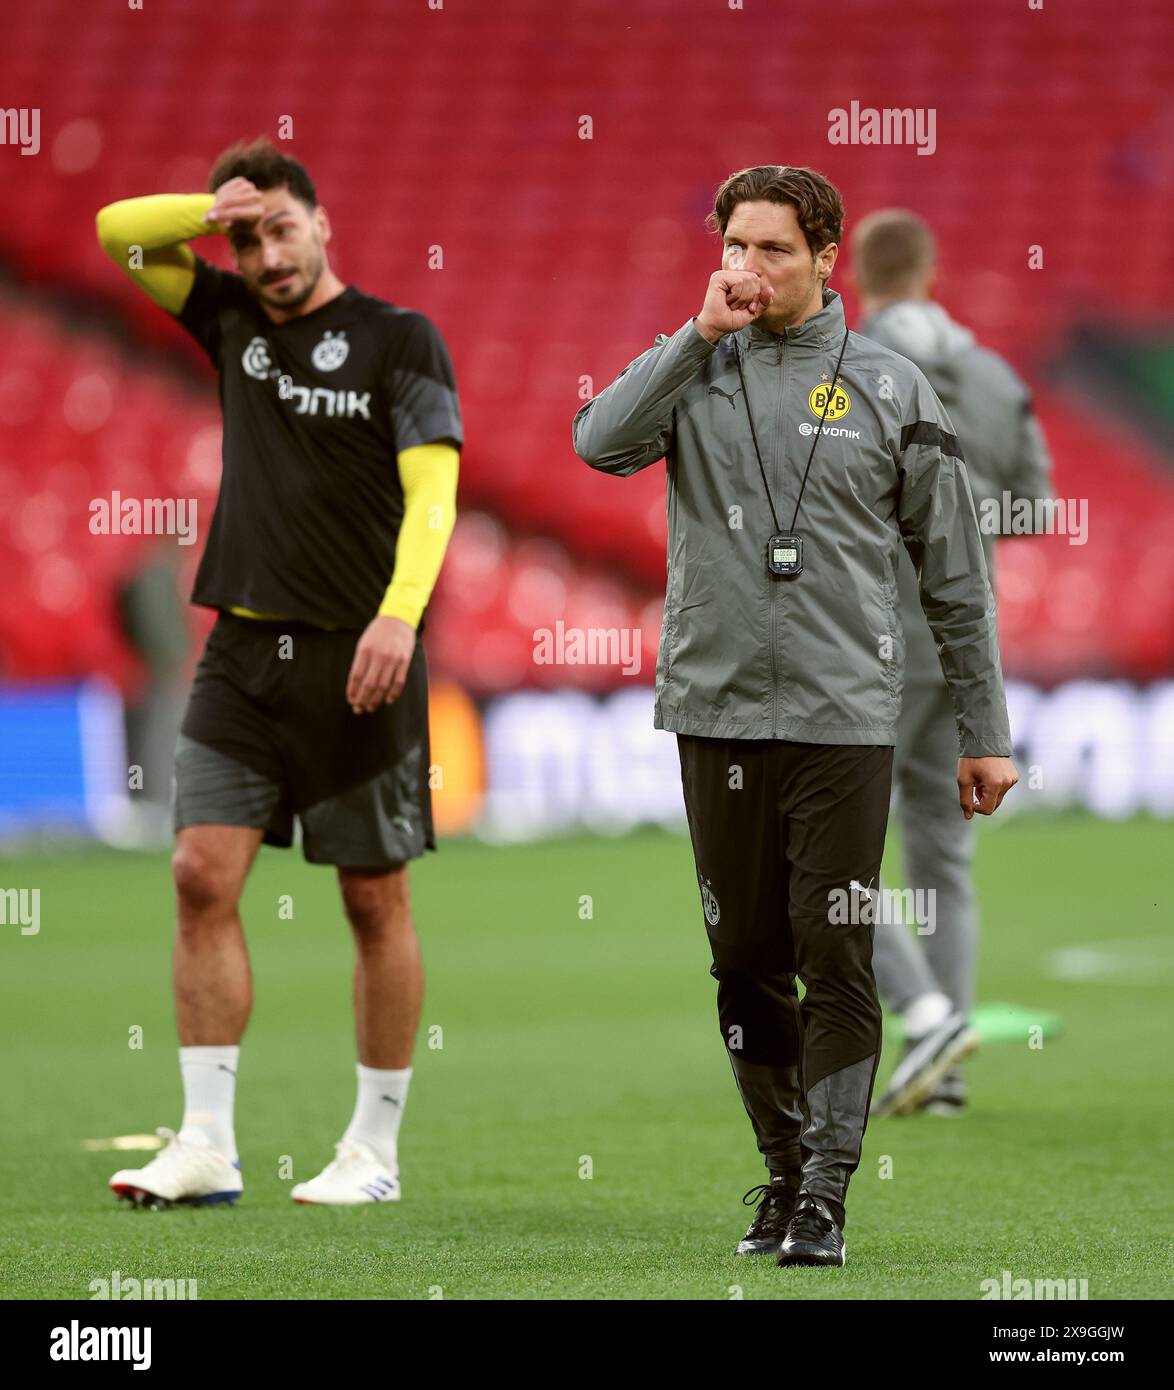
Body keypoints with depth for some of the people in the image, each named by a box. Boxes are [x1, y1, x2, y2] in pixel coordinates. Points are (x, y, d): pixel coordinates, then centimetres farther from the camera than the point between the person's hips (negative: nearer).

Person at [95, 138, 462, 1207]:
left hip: (358, 657, -4)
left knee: (375, 899, 2)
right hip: (243, 647, 4)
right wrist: (217, 208, -3)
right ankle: (206, 1146, -2)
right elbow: (118, 230, 14)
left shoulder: (400, 339, -2)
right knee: (203, 876, -4)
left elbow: (432, 489, -10)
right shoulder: (234, 323, 12)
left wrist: (399, 611, -24)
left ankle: (375, 1150, 9)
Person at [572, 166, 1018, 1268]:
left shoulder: (890, 390, 4)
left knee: (836, 961, -7)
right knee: (747, 960, 7)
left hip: (844, 720, -2)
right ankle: (786, 1169, 20)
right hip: (717, 711, 2)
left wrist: (984, 734, 5)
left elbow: (955, 575, 7)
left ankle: (825, 1198, -5)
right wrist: (700, 335, -13)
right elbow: (600, 442, -13)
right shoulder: (694, 375, 8)